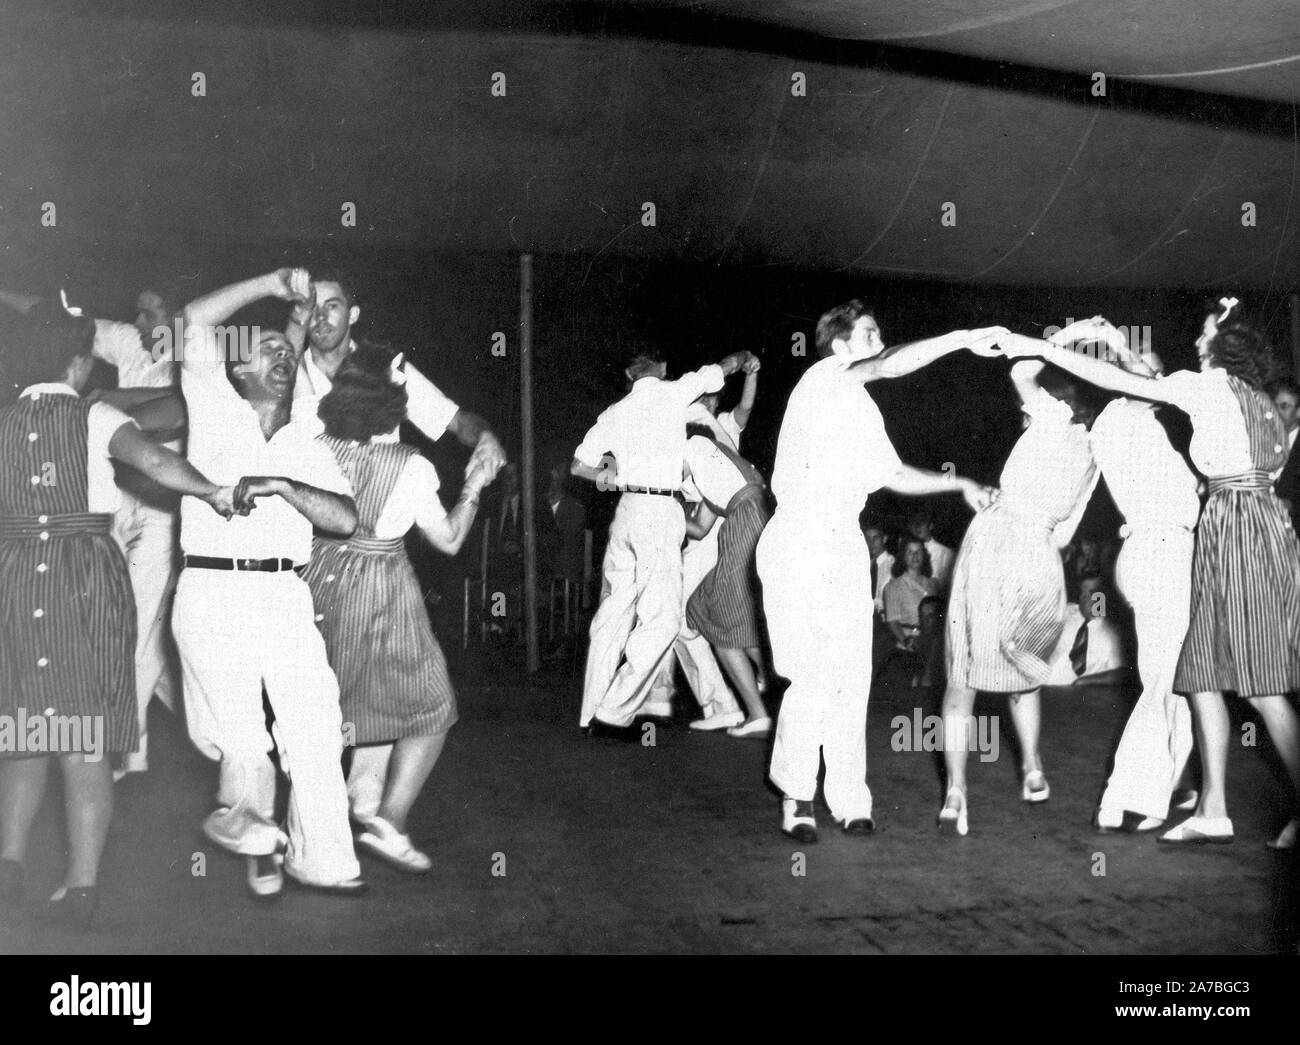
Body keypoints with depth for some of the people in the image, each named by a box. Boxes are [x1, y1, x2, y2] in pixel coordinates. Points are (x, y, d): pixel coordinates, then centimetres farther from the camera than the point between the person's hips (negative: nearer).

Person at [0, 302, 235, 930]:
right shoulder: (94, 418, -1)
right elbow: (153, 461, -18)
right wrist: (212, 492, -14)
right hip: (86, 574, -3)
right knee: (86, 737, 1)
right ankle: (82, 885, 1)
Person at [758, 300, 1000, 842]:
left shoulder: (861, 410, 21)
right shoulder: (823, 378, -4)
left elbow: (894, 474, 29)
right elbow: (891, 365, -22)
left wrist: (959, 483, 24)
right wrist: (963, 339, -20)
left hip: (846, 544, 8)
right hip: (800, 543, -8)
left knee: (852, 676, 3)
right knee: (816, 675, -12)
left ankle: (848, 798, 9)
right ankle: (795, 792, 4)